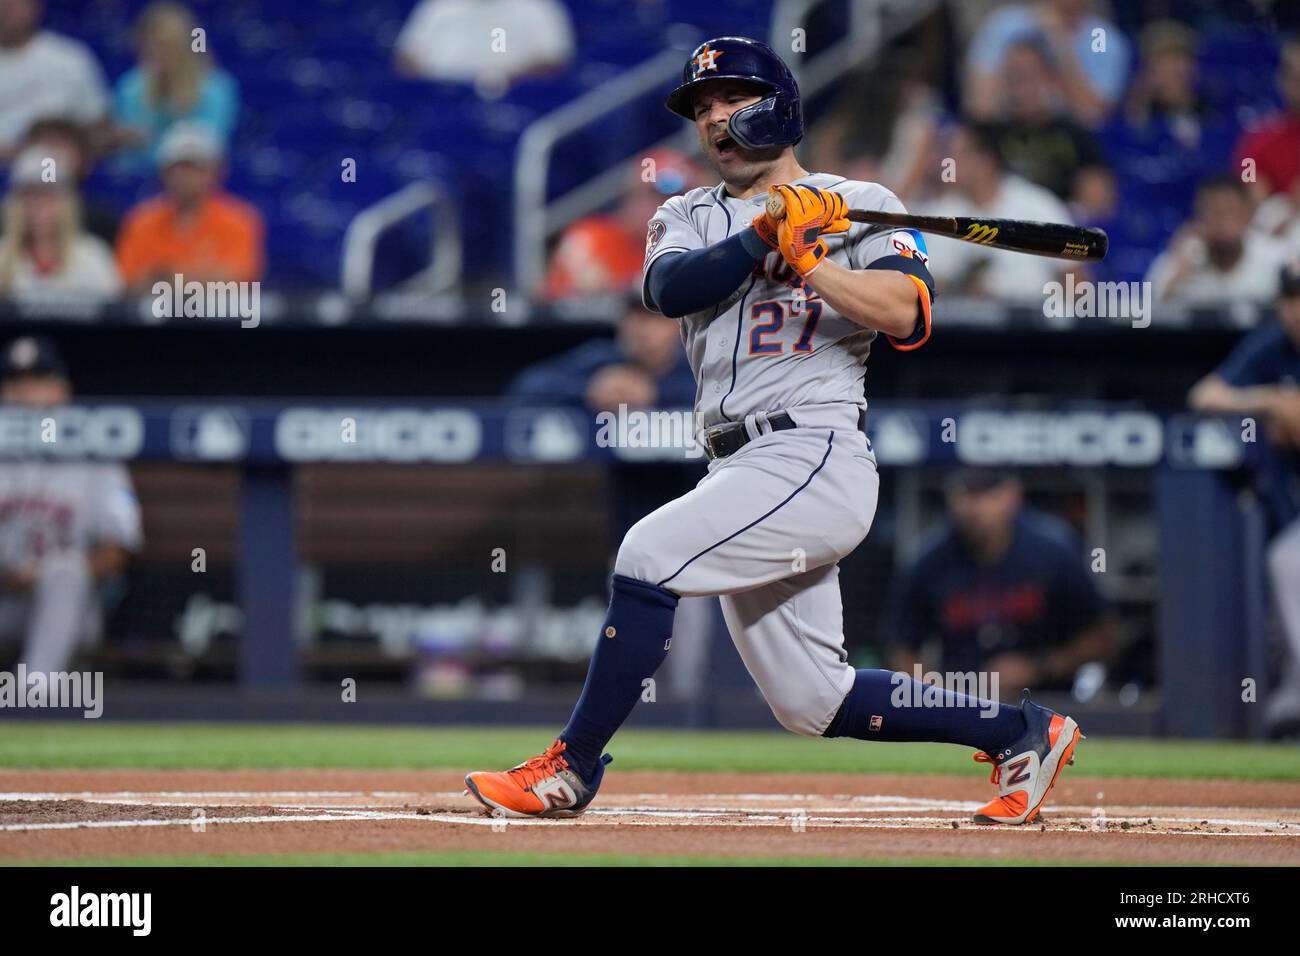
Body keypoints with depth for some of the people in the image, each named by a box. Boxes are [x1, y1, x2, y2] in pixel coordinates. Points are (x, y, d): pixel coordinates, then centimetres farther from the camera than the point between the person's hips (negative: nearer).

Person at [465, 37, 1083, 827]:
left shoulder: (860, 207, 4)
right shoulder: (690, 219, 18)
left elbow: (907, 316, -12)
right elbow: (668, 288, -5)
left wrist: (805, 260, -16)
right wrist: (765, 234, -16)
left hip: (817, 456, -7)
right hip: (742, 468, 7)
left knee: (649, 556, -23)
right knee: (812, 701, 6)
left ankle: (571, 769, -15)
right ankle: (1022, 731, 19)